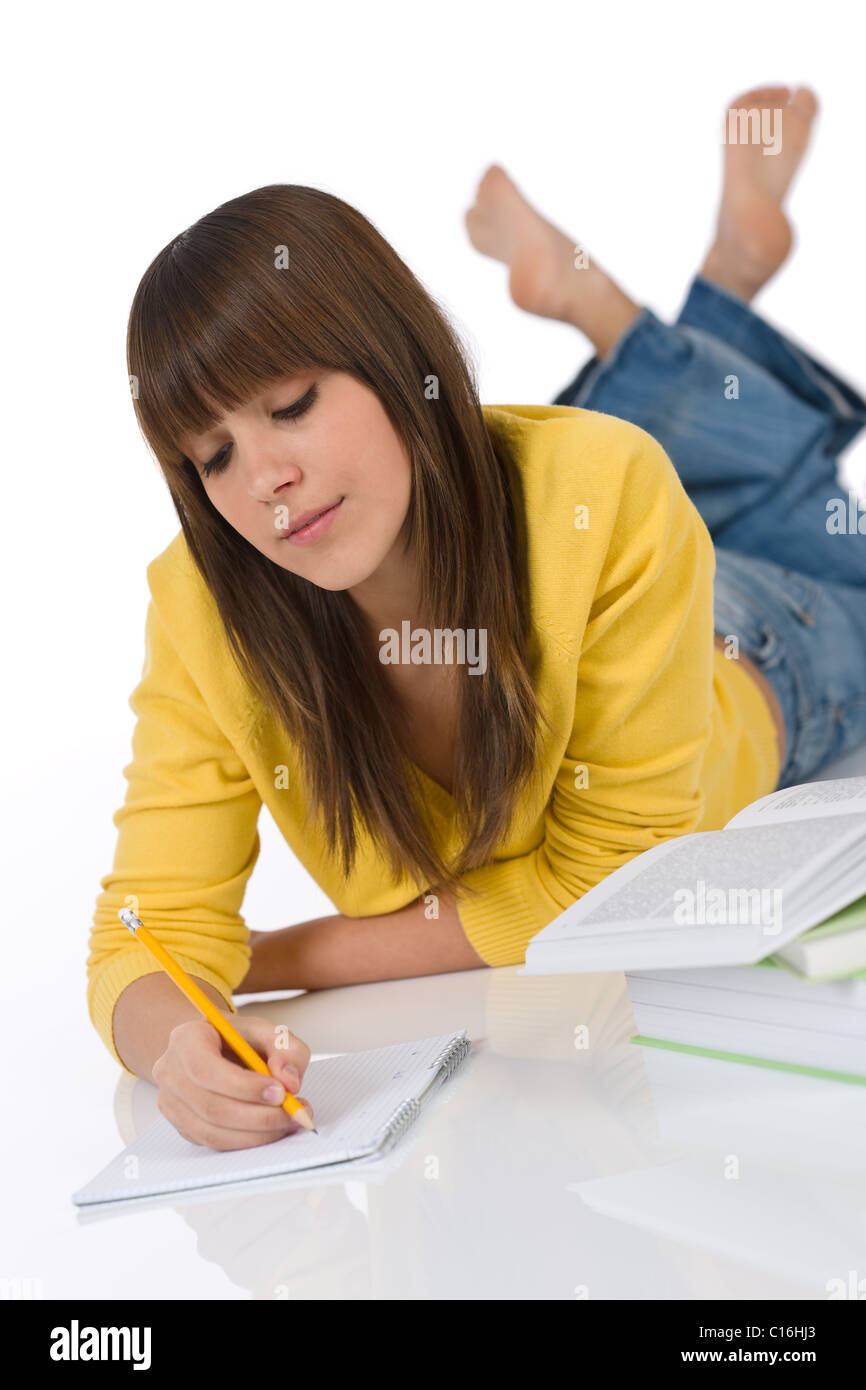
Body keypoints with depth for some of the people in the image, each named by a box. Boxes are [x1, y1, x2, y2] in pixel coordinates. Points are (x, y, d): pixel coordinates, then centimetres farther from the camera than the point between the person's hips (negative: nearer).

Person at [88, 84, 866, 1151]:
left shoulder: (608, 494, -46)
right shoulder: (202, 609, -36)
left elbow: (612, 881, -40)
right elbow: (155, 922, -33)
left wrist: (263, 962, -43)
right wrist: (174, 1038, -57)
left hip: (743, 663, -1)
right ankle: (593, 307, 36)